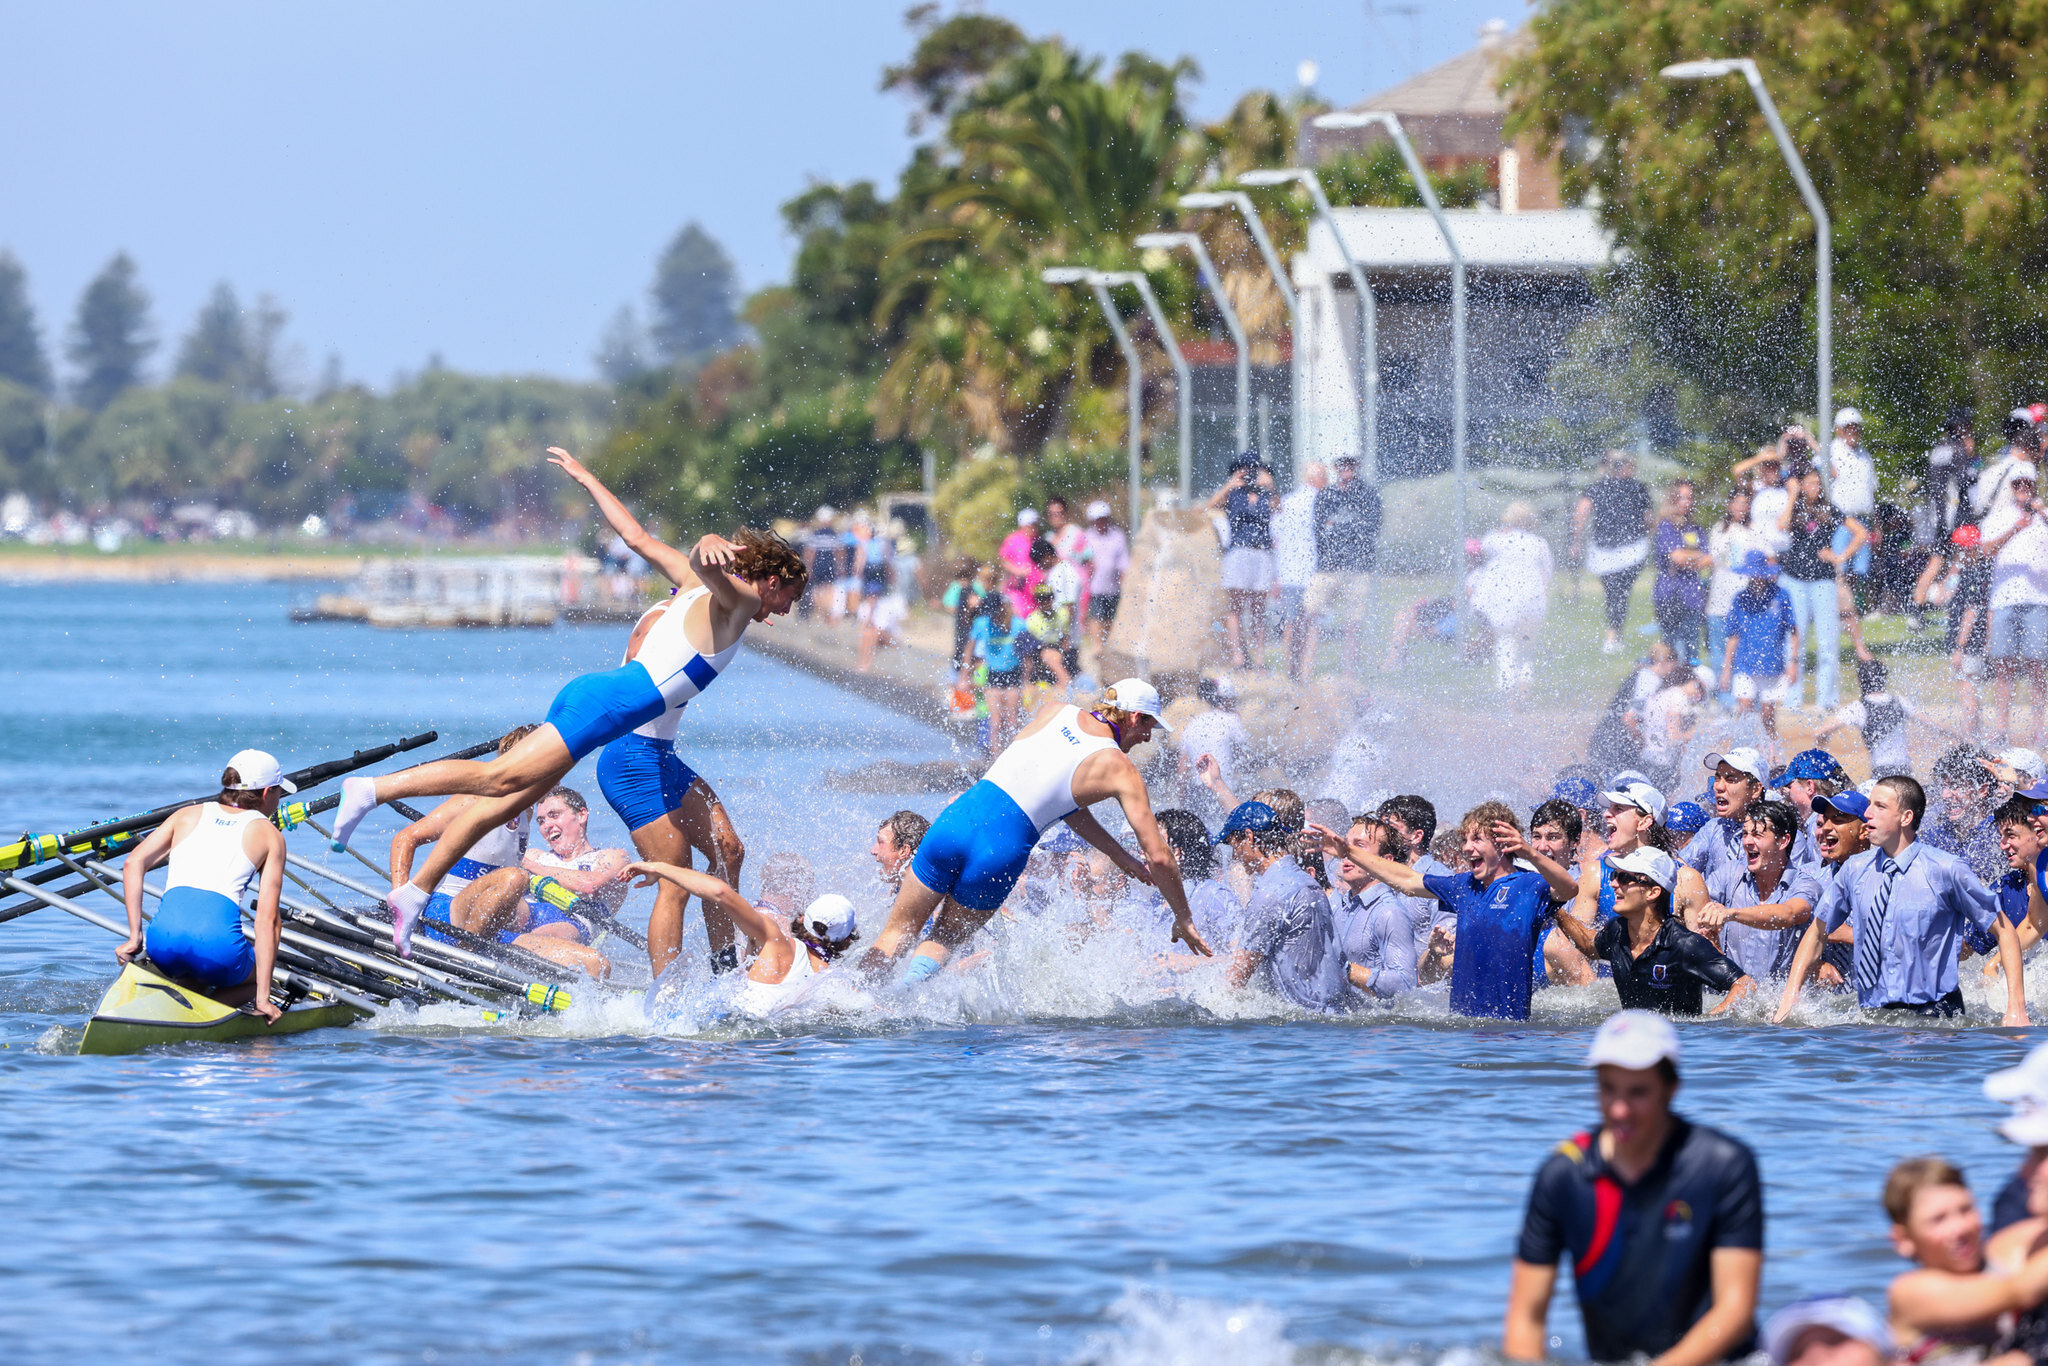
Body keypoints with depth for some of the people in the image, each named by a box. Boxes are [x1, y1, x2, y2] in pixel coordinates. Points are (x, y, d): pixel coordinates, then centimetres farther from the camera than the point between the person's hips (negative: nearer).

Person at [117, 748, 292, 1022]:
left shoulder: (189, 815, 25)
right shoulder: (270, 835, 15)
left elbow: (133, 863, 12)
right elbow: (267, 920, 7)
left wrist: (135, 937, 13)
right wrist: (262, 997, 7)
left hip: (163, 937, 4)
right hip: (218, 944, -4)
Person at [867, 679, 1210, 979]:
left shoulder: (1054, 712, 15)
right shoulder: (1121, 771, 2)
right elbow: (1158, 856, 2)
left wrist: (1120, 856, 28)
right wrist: (1183, 920, 16)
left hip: (958, 819, 3)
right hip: (1002, 850, -3)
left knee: (897, 930, 16)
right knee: (944, 941, 20)